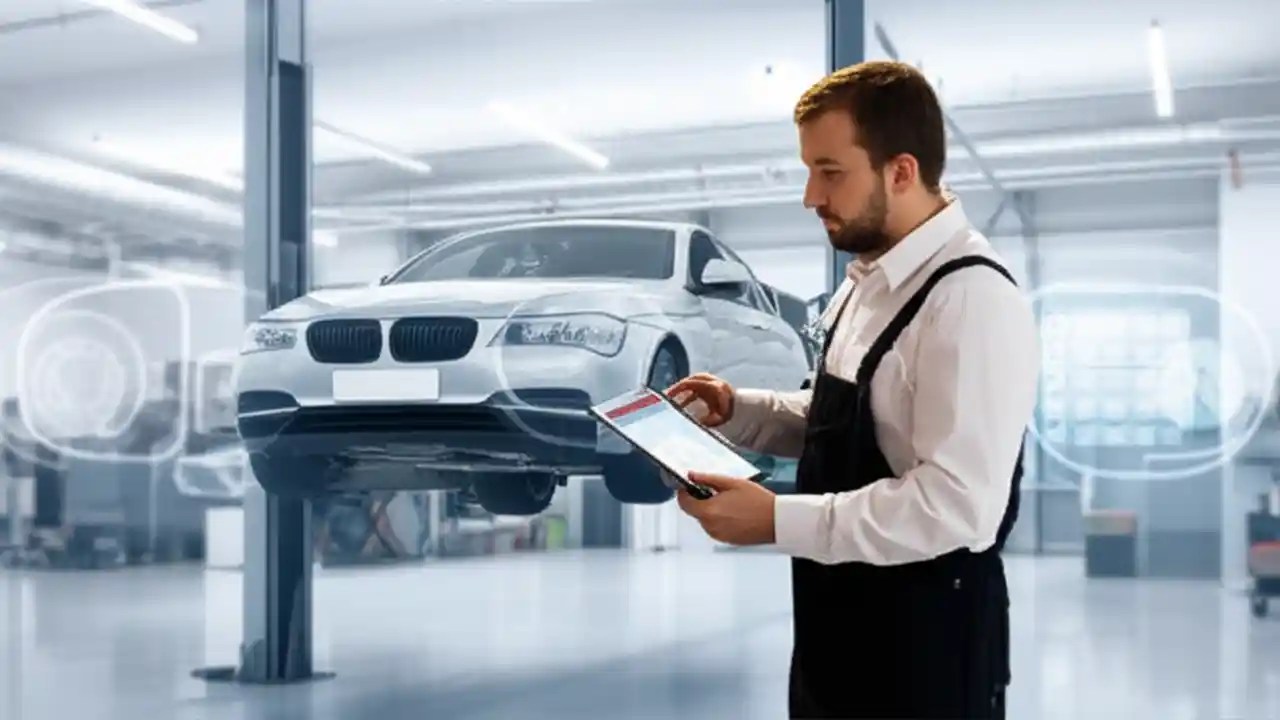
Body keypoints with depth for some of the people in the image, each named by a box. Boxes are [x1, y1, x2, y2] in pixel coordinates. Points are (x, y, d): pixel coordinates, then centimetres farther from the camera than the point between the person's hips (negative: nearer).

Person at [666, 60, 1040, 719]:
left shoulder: (972, 301, -23)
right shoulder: (870, 280, 7)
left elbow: (957, 504, -27)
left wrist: (778, 521, -27)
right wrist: (737, 411, 2)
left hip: (924, 648, -8)